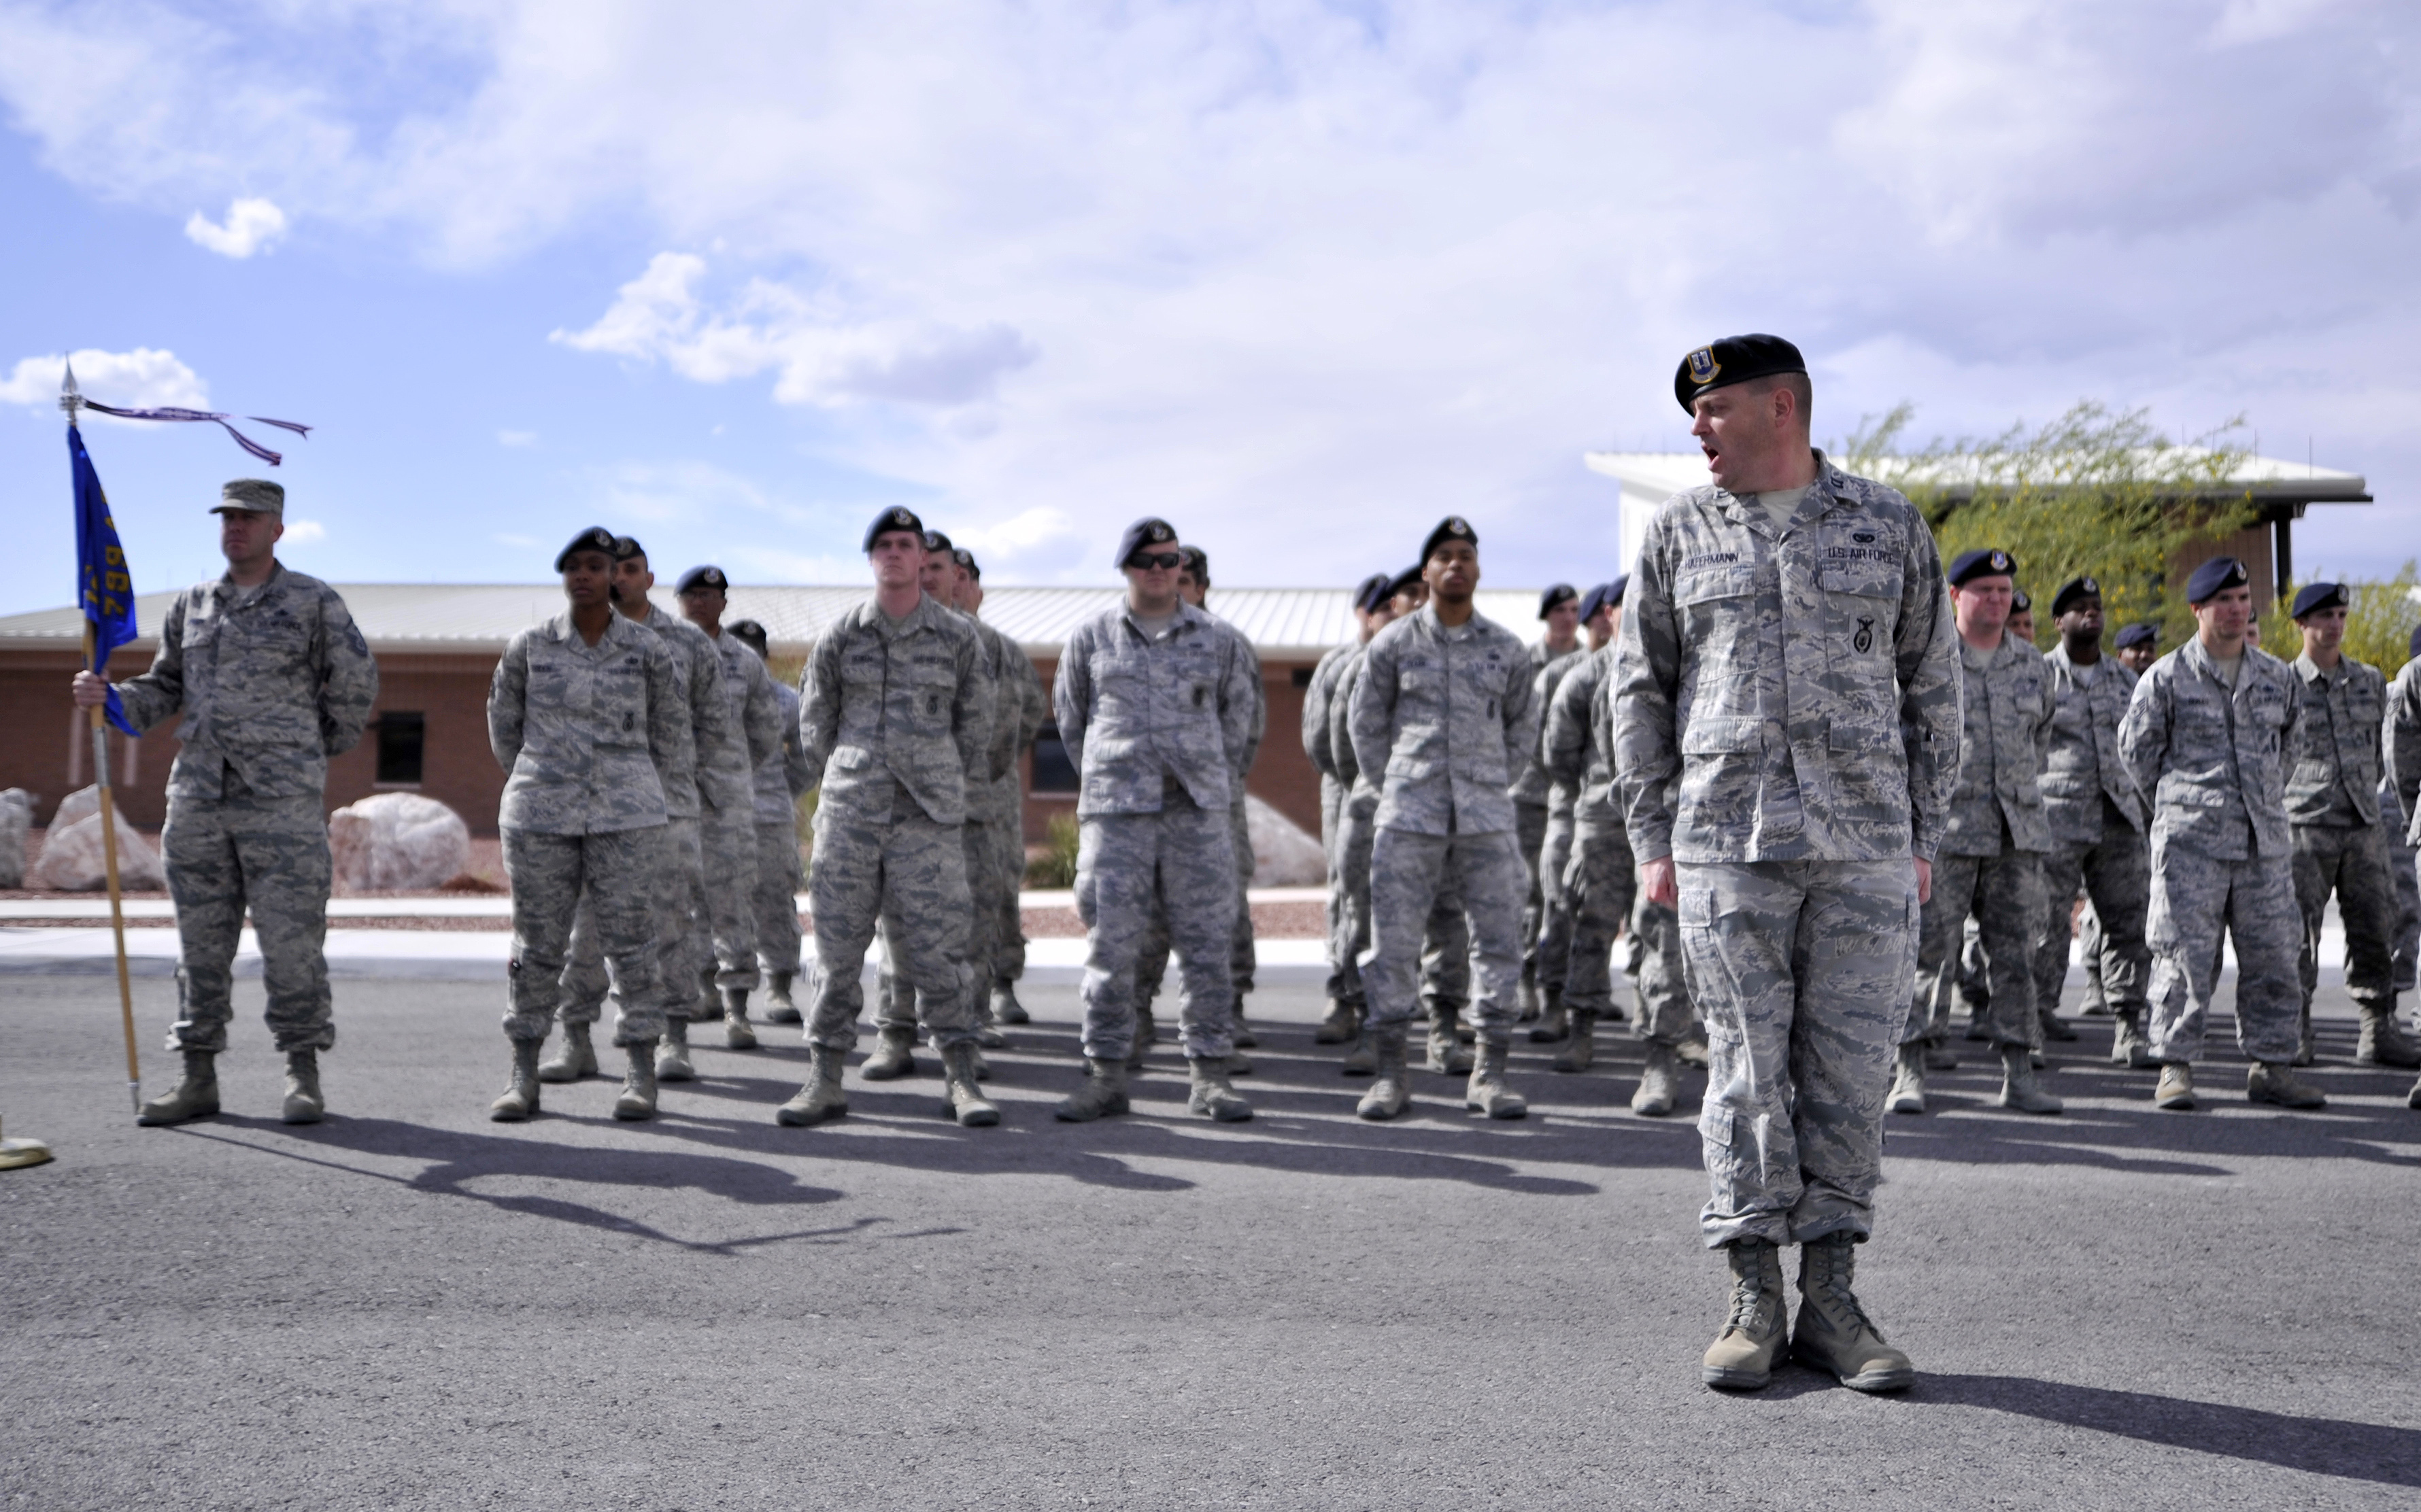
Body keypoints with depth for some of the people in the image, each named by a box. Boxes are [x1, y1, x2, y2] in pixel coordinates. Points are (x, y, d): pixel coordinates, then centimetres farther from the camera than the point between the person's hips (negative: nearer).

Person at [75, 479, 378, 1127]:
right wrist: (108, 697, -1)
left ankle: (303, 1076, 3)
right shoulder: (191, 605, 15)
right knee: (201, 940, 6)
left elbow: (355, 685, 8)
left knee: (291, 938, -5)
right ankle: (199, 1078, 12)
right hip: (198, 797, 4)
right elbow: (164, 688, 18)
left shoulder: (314, 602, 3)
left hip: (283, 800, -4)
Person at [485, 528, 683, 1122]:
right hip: (541, 814, 1)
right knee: (537, 941, 4)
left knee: (629, 938, -1)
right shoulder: (530, 646, 2)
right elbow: (503, 716, 17)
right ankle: (524, 1077, 13)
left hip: (625, 816, -1)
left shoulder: (648, 650, 1)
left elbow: (671, 724, 14)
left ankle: (641, 1076, 6)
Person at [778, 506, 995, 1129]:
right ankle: (826, 1078, 10)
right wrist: (842, 781, 14)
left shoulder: (957, 636, 5)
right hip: (849, 812, 1)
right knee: (837, 943, 2)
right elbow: (814, 719, 15)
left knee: (937, 945, -4)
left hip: (929, 818, -1)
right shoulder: (842, 635, 6)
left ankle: (960, 1077, 3)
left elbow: (973, 722, 14)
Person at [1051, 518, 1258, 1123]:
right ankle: (1106, 1073, 7)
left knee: (1207, 942, 1)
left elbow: (1237, 718, 19)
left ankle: (1209, 1072, 8)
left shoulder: (1216, 640, 9)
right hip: (1116, 812, -1)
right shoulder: (1091, 637, 7)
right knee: (1111, 944, -2)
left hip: (1198, 812, 1)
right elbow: (1070, 716, 17)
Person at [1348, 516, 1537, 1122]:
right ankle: (1389, 1073, 9)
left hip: (1487, 818, 2)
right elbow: (1365, 724, 10)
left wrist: (1489, 784, 13)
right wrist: (1396, 787, 9)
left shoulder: (1507, 649, 8)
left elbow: (1522, 728, 19)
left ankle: (1489, 1073, 10)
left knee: (1499, 940, 0)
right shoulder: (1393, 644, 3)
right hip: (1409, 819, -1)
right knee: (1393, 942, -1)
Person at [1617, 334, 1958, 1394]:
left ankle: (1831, 1303, 13)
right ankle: (1754, 1303, 10)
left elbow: (1930, 683, 11)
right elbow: (1641, 689, 9)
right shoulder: (1679, 530, 8)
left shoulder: (1889, 526, 8)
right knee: (1747, 1069, 0)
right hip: (1726, 840, 0)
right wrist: (1652, 840, 3)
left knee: (1850, 1068, 2)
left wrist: (1926, 834, 5)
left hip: (1866, 845, 1)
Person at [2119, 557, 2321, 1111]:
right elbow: (2135, 746, 5)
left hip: (2265, 840, 4)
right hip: (2191, 841, -4)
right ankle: (2175, 1066, 3)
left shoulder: (2278, 676, 11)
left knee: (2273, 956, 6)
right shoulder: (2166, 678, -2)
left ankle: (2271, 1066, 16)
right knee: (2185, 956, -4)